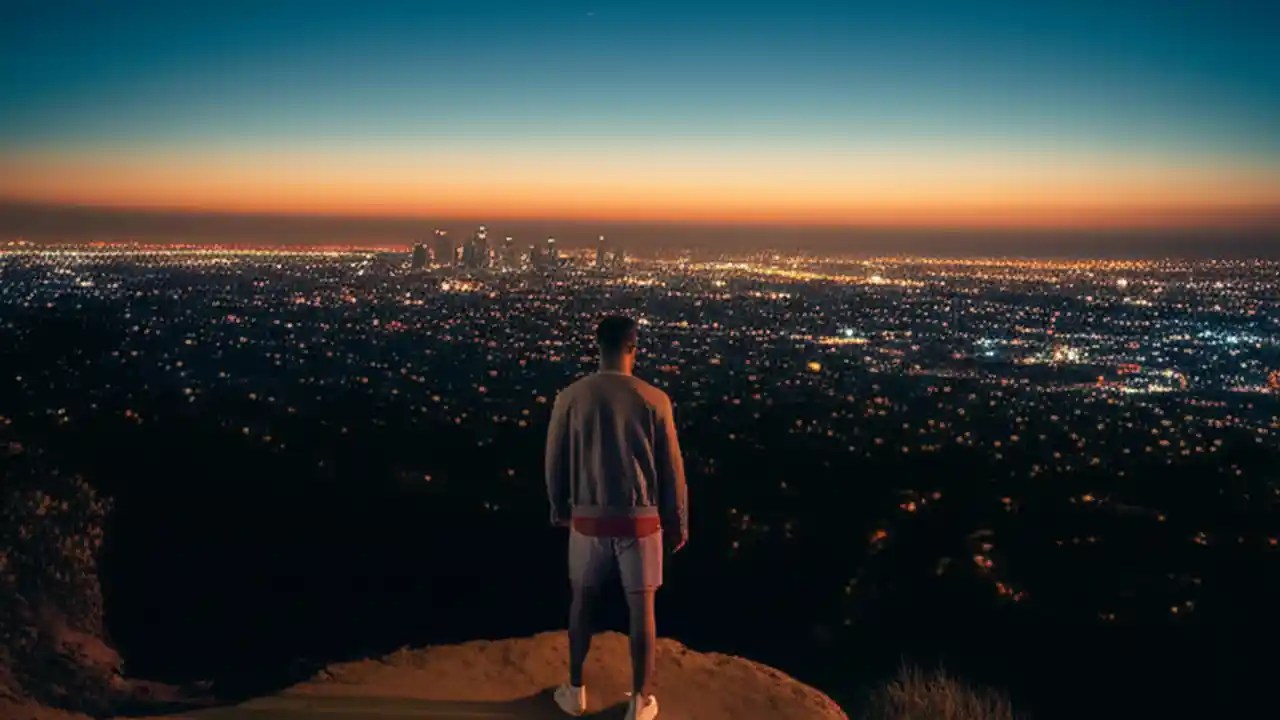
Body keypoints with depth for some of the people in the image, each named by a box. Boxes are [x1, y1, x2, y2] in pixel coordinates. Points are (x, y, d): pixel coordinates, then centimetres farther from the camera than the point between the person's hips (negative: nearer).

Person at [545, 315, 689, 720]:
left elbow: (555, 461, 2)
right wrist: (678, 523, 8)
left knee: (583, 599, 20)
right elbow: (671, 469, -4)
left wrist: (559, 508, 20)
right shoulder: (654, 400, -10)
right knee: (642, 608, 11)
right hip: (640, 519, -1)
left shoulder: (570, 398, -7)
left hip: (589, 517, 2)